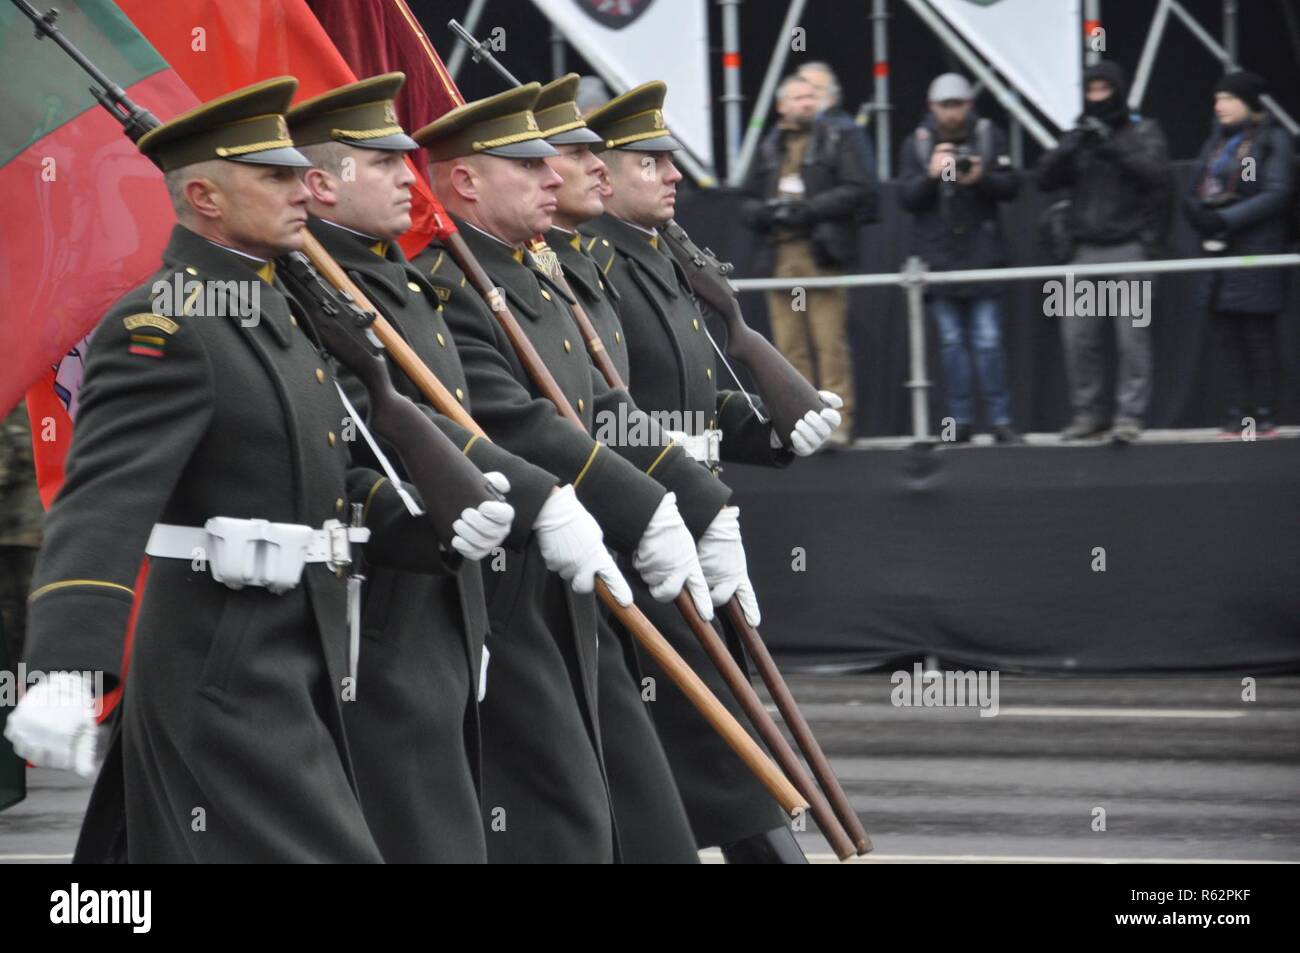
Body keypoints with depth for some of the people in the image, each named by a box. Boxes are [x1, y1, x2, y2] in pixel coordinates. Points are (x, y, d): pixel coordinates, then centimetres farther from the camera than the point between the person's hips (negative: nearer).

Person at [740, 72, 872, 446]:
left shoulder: (838, 138, 6)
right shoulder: (769, 148, 19)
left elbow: (857, 189, -5)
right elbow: (748, 202, 21)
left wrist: (808, 208, -12)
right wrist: (768, 211, -3)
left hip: (822, 254, -4)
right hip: (779, 257, 4)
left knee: (830, 341, -8)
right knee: (790, 346, 2)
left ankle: (838, 420, -7)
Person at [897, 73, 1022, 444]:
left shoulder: (989, 136, 4)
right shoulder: (917, 143, 6)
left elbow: (1011, 186, 1)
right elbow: (906, 197, 0)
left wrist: (982, 178, -18)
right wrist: (931, 175, -17)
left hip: (981, 253, -1)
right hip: (938, 256, 1)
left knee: (988, 341, -5)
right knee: (951, 342, 5)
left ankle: (1000, 420, -3)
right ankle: (960, 420, 9)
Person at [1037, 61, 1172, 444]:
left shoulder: (1143, 131, 6)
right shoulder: (1080, 136, 16)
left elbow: (1155, 172, -11)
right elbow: (1046, 178, 5)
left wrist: (1111, 147, -19)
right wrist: (1070, 147, -11)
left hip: (1130, 248, -4)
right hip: (1088, 250, 4)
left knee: (1132, 335, -10)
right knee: (1077, 335, 0)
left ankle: (1130, 414, -7)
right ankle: (1087, 413, 10)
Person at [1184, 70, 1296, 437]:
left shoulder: (1272, 141, -2)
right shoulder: (1217, 142, 18)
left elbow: (1278, 194, -12)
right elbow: (1194, 192, 17)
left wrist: (1226, 218, -17)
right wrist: (1200, 213, -7)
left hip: (1256, 254, -7)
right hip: (1218, 250, 7)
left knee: (1258, 332, -6)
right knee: (1227, 334, 4)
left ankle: (1265, 413, -3)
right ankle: (1237, 410, 7)